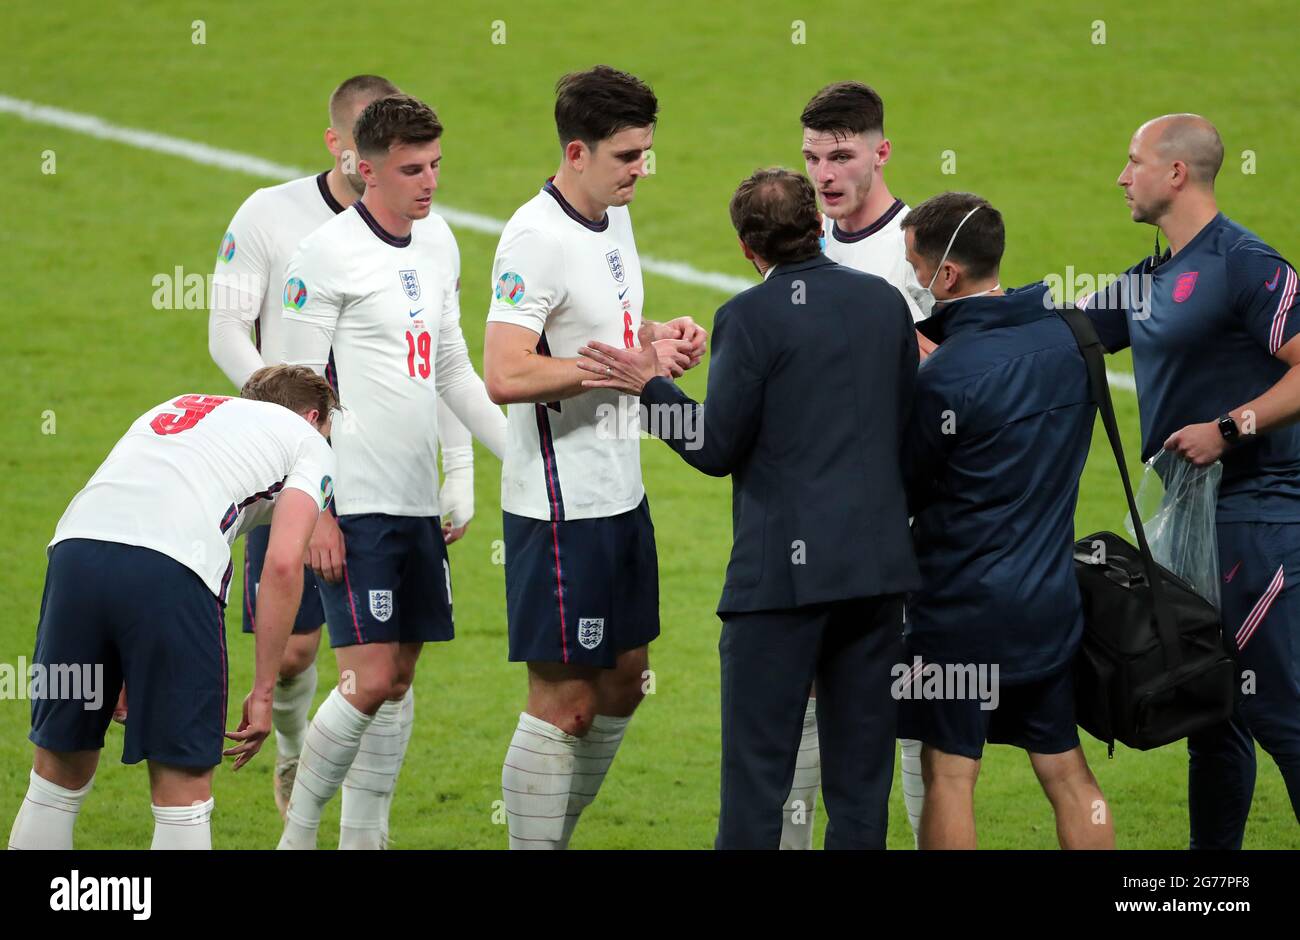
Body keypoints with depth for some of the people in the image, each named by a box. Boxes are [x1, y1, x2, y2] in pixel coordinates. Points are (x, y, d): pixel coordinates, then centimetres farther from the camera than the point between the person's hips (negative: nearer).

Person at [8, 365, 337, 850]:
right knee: (183, 789, 6)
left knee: (60, 772, 16)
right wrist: (263, 691, 8)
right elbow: (282, 564, 5)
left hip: (74, 549, 5)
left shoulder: (175, 410, 38)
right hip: (171, 572, -5)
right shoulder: (308, 442, 22)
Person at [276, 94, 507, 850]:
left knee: (400, 676, 8)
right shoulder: (329, 254, -10)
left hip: (417, 501, 7)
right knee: (369, 678, -11)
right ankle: (298, 834, 2)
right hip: (355, 501, -7)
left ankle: (364, 836, 16)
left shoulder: (438, 243, 12)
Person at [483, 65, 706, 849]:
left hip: (621, 496, 10)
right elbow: (506, 375, -28)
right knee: (564, 702, -4)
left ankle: (557, 836, 28)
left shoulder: (614, 218, 10)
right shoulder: (537, 238, -19)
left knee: (623, 684, 16)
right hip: (561, 509, -10)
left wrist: (663, 338, 5)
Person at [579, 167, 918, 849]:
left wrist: (649, 386, 4)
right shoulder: (885, 302, 7)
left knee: (756, 769, -2)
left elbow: (716, 450, -7)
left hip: (783, 572, -5)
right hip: (879, 565, 5)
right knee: (860, 775, 8)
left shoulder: (750, 316, -9)